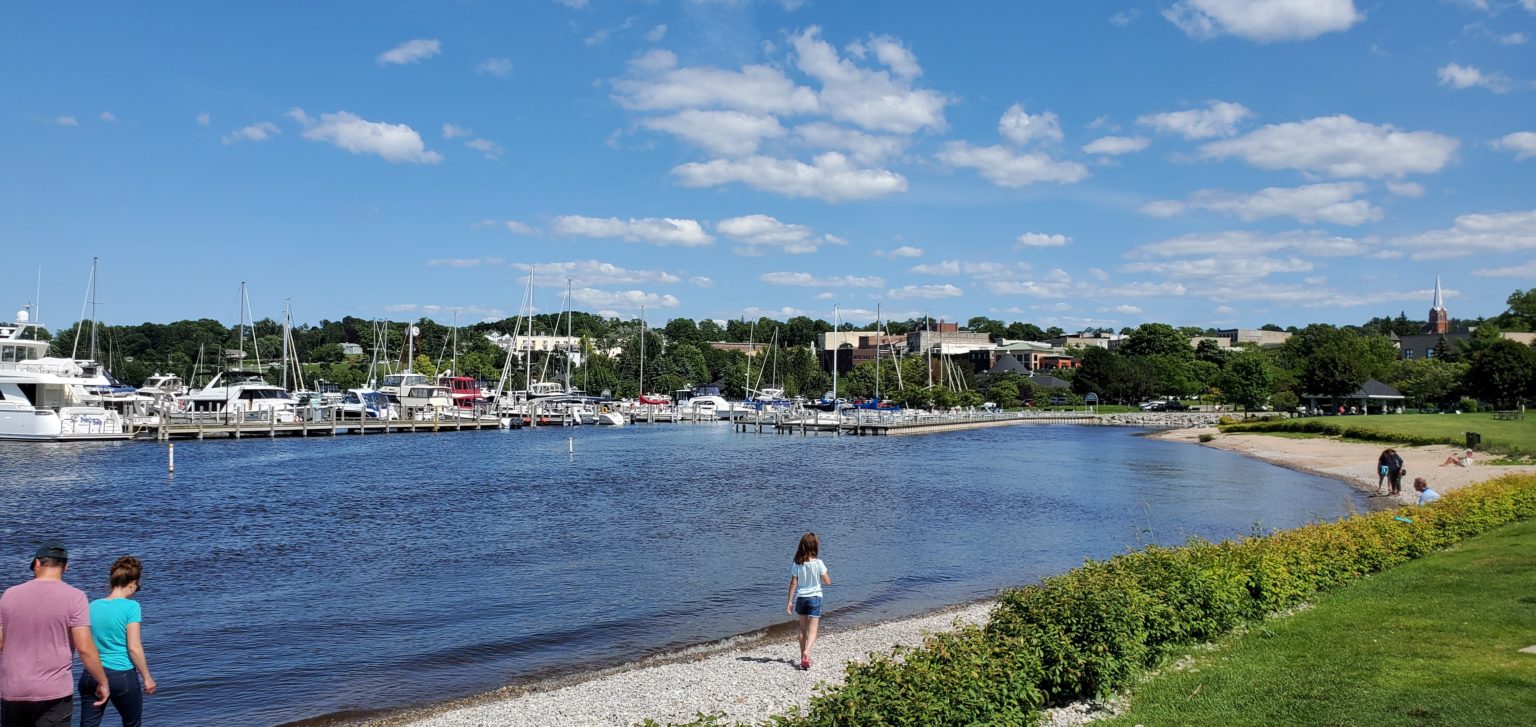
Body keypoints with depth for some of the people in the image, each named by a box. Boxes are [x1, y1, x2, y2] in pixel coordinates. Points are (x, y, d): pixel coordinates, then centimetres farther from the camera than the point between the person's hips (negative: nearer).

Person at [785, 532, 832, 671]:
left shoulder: (797, 564, -6)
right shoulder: (818, 563, -12)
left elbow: (793, 584, -5)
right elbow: (828, 582, -8)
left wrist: (789, 601, 0)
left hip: (800, 598, 3)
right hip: (814, 597, -3)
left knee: (803, 629, 16)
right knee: (812, 630, -2)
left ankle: (803, 656, 21)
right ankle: (806, 651, -25)